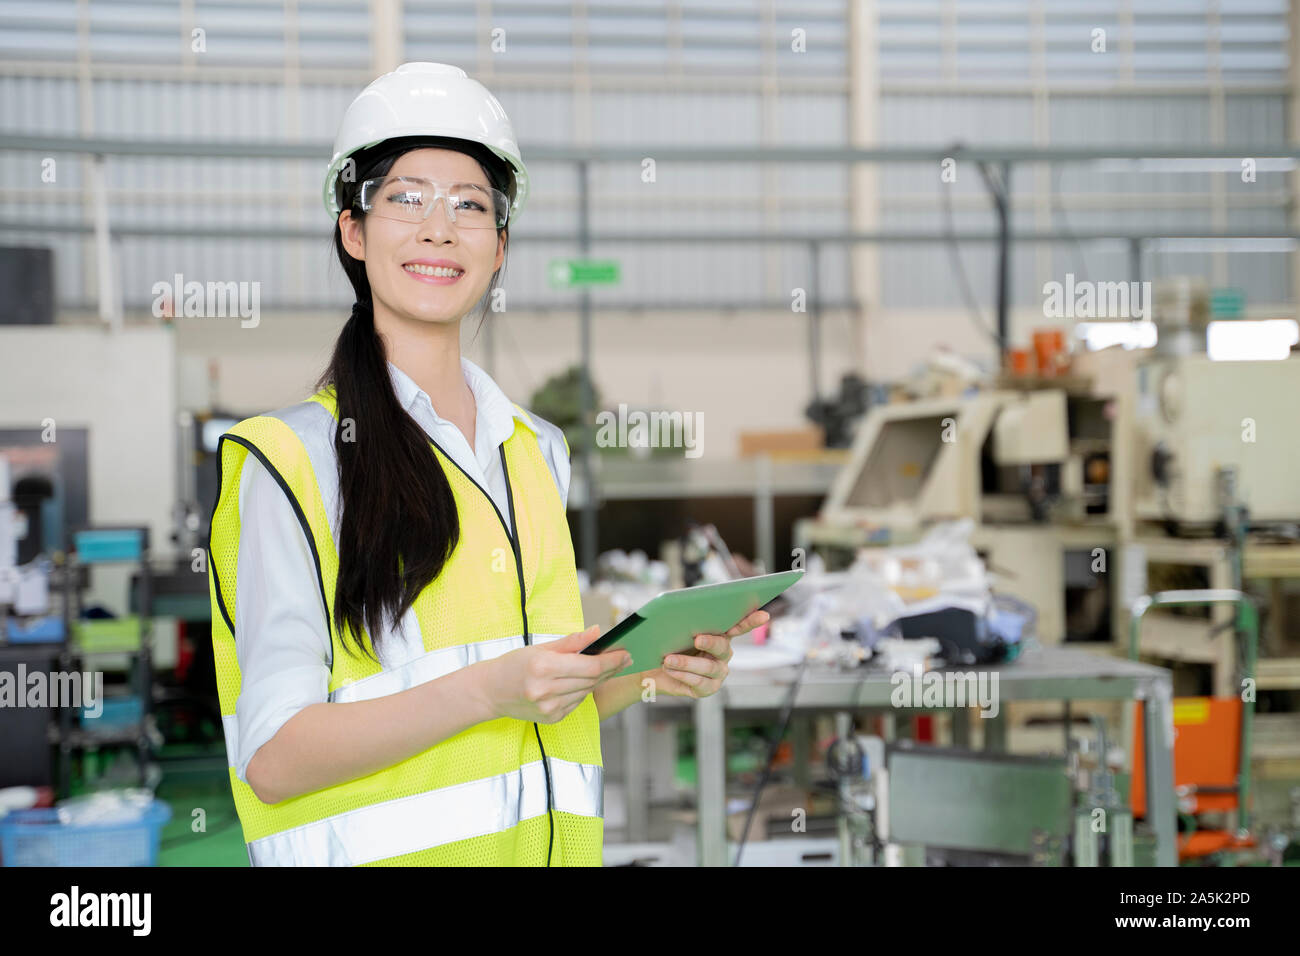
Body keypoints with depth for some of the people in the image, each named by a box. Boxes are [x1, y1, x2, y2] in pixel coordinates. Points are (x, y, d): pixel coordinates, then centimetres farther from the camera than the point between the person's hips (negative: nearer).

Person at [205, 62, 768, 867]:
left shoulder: (538, 451, 9)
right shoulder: (296, 459, -9)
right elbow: (272, 756, -14)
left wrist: (651, 673, -2)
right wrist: (487, 690, -23)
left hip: (545, 842, 5)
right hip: (389, 845, -4)